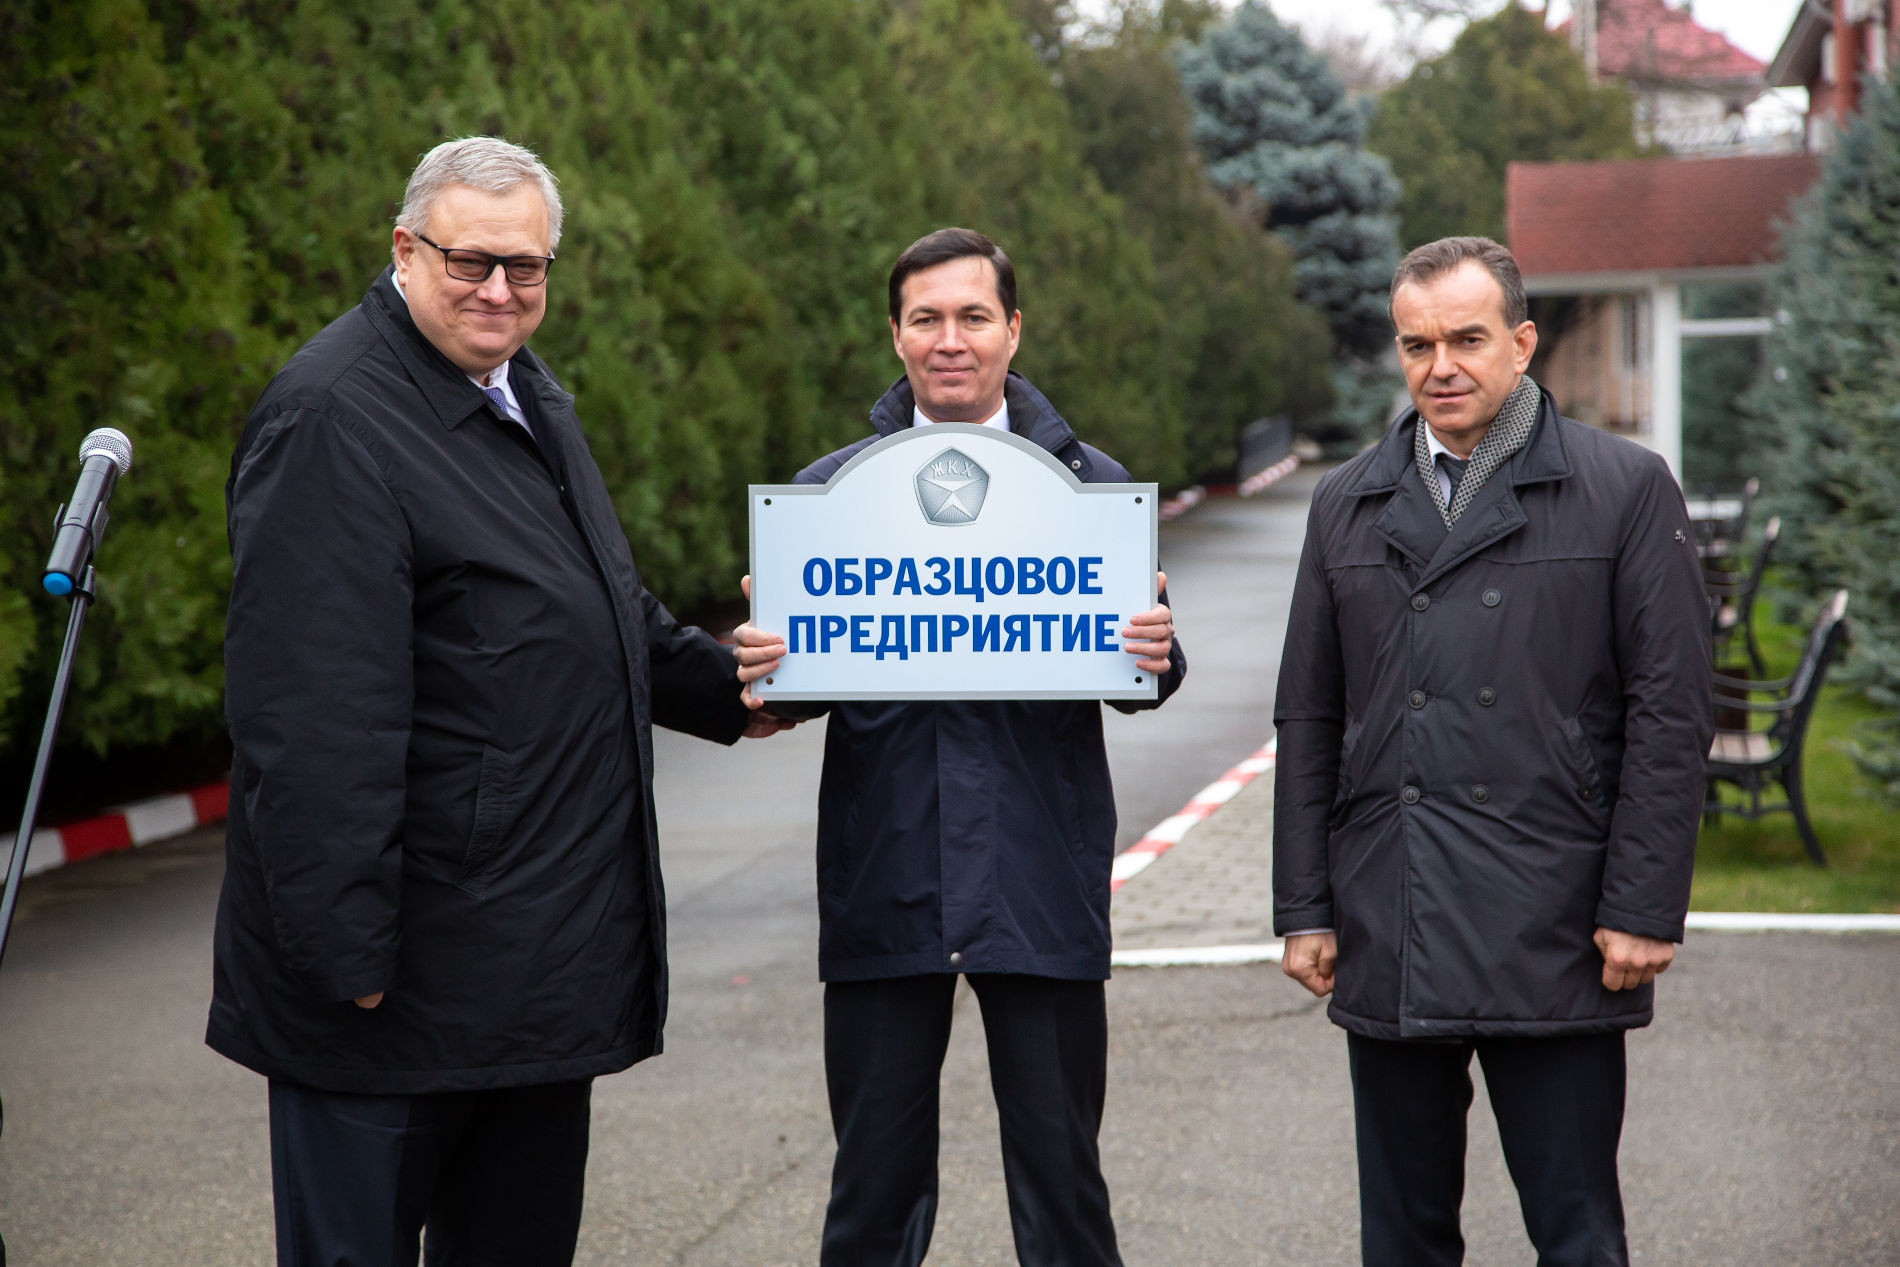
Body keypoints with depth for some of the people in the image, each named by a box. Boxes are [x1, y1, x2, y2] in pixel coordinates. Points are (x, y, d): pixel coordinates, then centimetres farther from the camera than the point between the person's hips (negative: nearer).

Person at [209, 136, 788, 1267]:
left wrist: (719, 688, 25)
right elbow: (314, 716, -23)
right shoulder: (334, 418, -17)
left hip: (547, 953, 10)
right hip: (405, 973, -9)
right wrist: (349, 949, -26)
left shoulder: (525, 391, 15)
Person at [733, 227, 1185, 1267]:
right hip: (883, 882, 1)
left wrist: (1155, 659, -19)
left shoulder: (1093, 486, 7)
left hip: (1041, 887, 0)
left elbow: (1134, 677, 3)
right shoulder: (828, 490, 8)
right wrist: (761, 670, -17)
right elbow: (794, 677, 5)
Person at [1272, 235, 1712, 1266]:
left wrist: (1643, 910, -9)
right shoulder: (1346, 504, 12)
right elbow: (1308, 723, 13)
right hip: (1387, 945, 4)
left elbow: (1669, 715, -3)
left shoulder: (1626, 489, 0)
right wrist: (1304, 908, 7)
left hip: (1555, 946, -4)